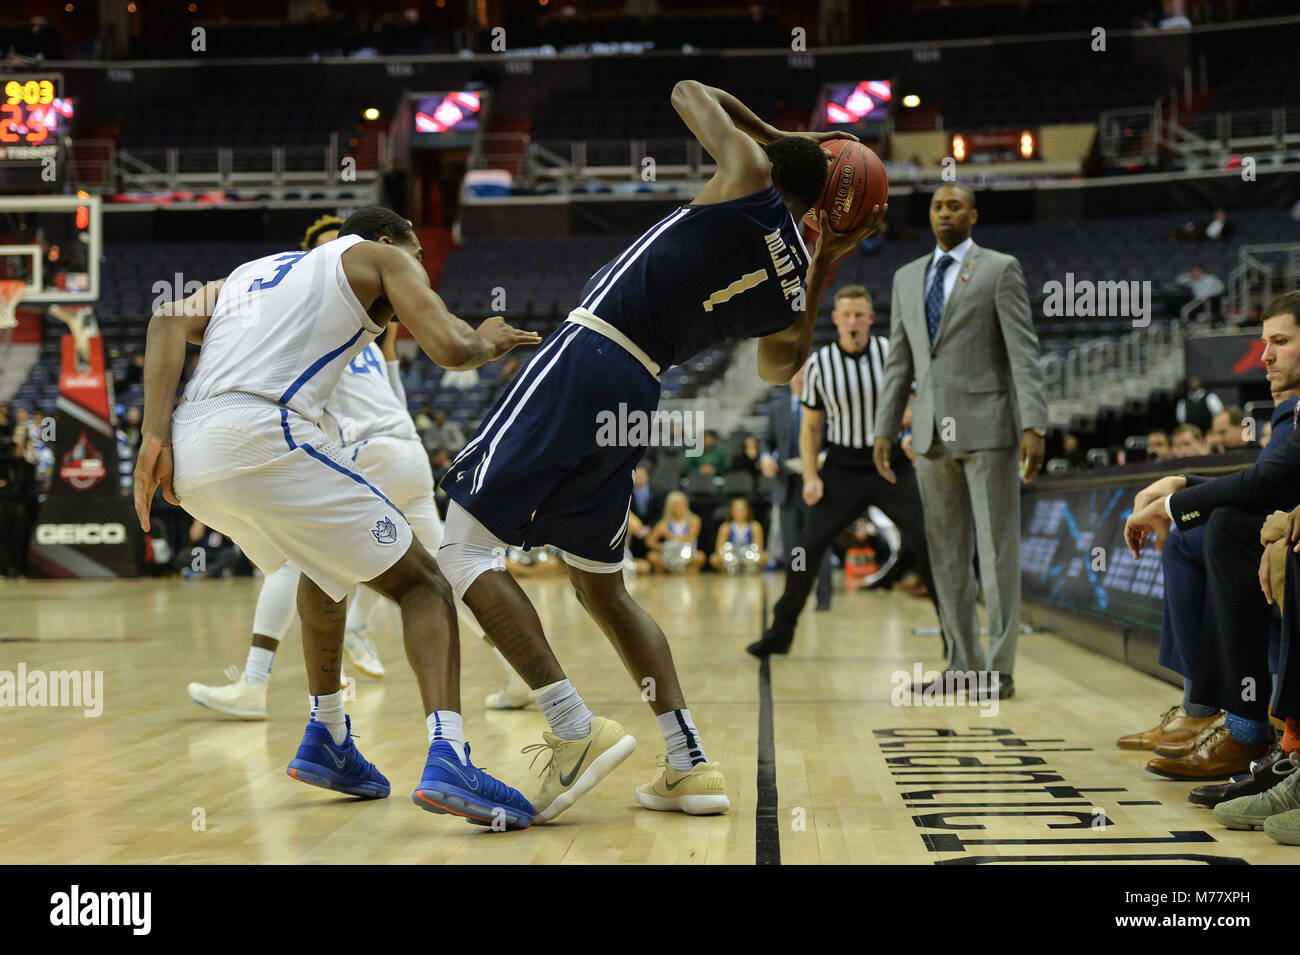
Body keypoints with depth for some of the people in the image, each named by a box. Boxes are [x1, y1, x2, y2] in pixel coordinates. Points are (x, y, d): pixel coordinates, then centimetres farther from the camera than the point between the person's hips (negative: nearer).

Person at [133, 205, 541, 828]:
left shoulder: (256, 269, 34)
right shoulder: (384, 257, 18)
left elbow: (170, 320, 15)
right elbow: (451, 349, 2)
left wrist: (156, 433, 4)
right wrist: (490, 342, 26)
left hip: (189, 463, 7)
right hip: (259, 434, -7)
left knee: (328, 556, 33)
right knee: (421, 583, 5)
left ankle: (326, 740, 34)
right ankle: (447, 760, -17)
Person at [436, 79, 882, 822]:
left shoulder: (750, 177, 0)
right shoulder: (794, 286, 14)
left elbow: (688, 91, 16)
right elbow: (778, 370, 35)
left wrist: (775, 134, 28)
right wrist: (828, 262, 32)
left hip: (583, 361, -7)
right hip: (639, 396, 7)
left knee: (467, 548, -3)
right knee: (603, 587, 20)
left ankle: (578, 731, -12)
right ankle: (691, 766, 14)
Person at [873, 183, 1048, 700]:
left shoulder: (1000, 269, 0)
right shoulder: (907, 278, 15)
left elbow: (1024, 353, -7)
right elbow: (899, 361, 16)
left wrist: (1034, 426, -15)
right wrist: (884, 430, 10)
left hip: (987, 428, -5)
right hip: (932, 434, 5)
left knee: (997, 551, -3)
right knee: (947, 554, 8)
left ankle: (1000, 669, 0)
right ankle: (962, 664, 16)